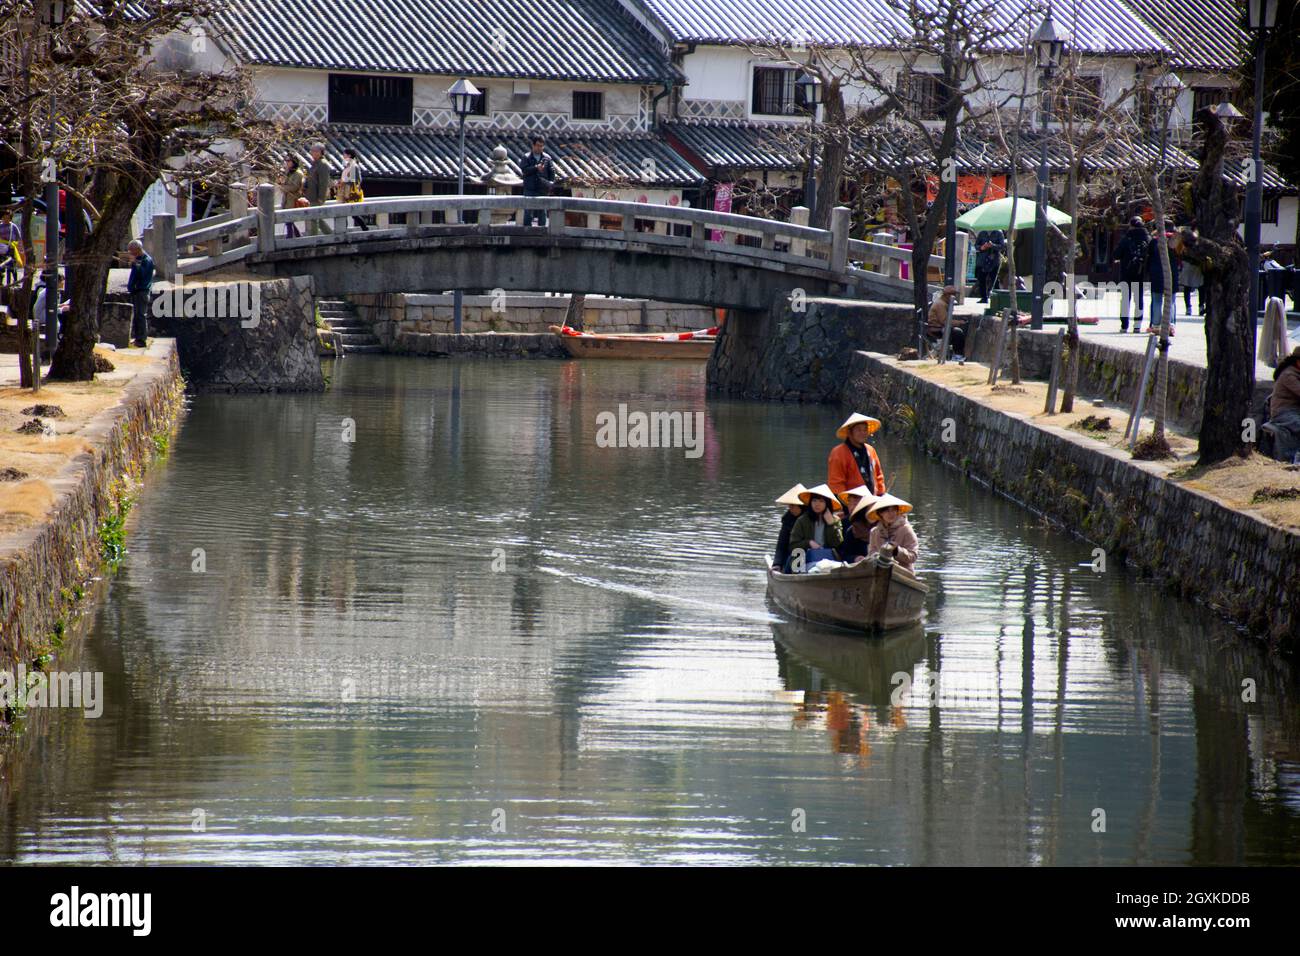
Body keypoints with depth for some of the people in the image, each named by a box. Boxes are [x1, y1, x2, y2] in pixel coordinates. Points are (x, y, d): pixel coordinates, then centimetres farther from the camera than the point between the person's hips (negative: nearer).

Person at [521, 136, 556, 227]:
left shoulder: (547, 158, 8)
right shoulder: (526, 157, 2)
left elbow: (552, 172, 6)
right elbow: (524, 170, -10)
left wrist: (551, 183, -9)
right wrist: (536, 168, -20)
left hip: (543, 189, 2)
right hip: (530, 189, -2)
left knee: (542, 212, 6)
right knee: (528, 212, -4)